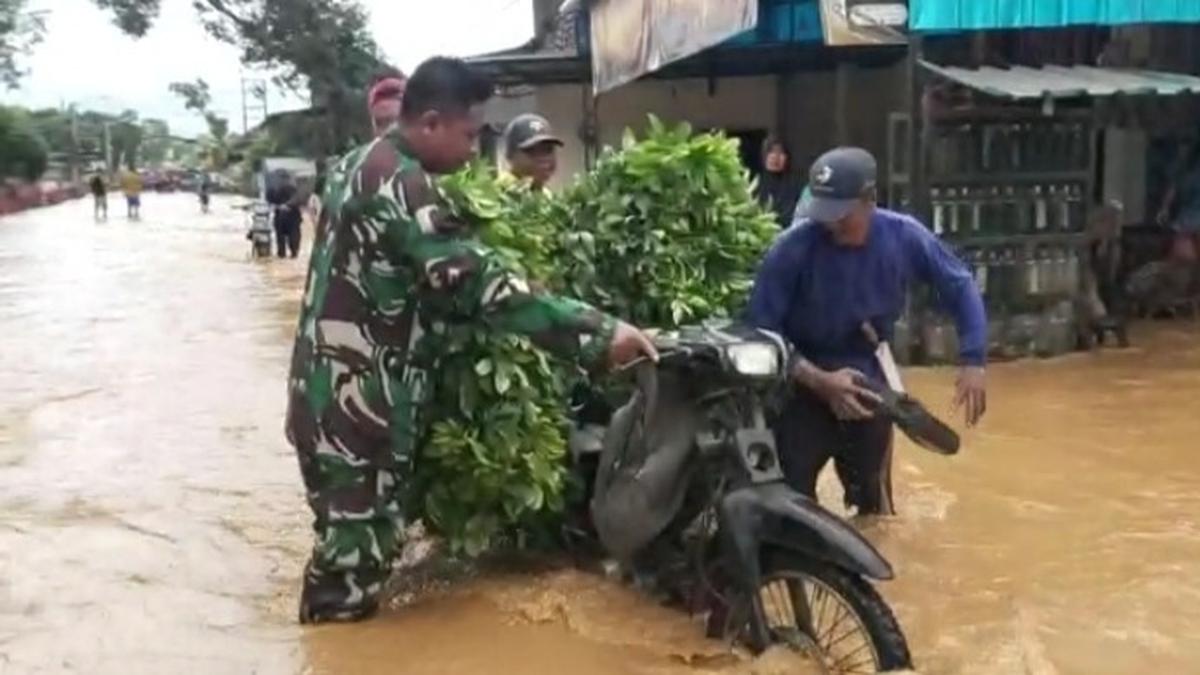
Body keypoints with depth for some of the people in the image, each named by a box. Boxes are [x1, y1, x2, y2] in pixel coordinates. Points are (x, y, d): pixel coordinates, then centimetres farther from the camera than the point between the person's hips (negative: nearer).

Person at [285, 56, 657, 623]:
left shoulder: (363, 166, 14)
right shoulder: (398, 185, -19)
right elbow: (478, 282, -27)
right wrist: (599, 333, -28)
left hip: (336, 392, 10)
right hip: (358, 404, -10)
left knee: (349, 548, 20)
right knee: (356, 556, -1)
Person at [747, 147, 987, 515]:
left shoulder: (903, 236, -15)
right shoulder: (794, 247, -25)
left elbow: (960, 286, -2)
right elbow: (761, 330, -21)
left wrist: (973, 362, -11)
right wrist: (819, 379, -30)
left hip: (867, 384, 4)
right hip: (802, 389, -3)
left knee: (874, 505, 20)